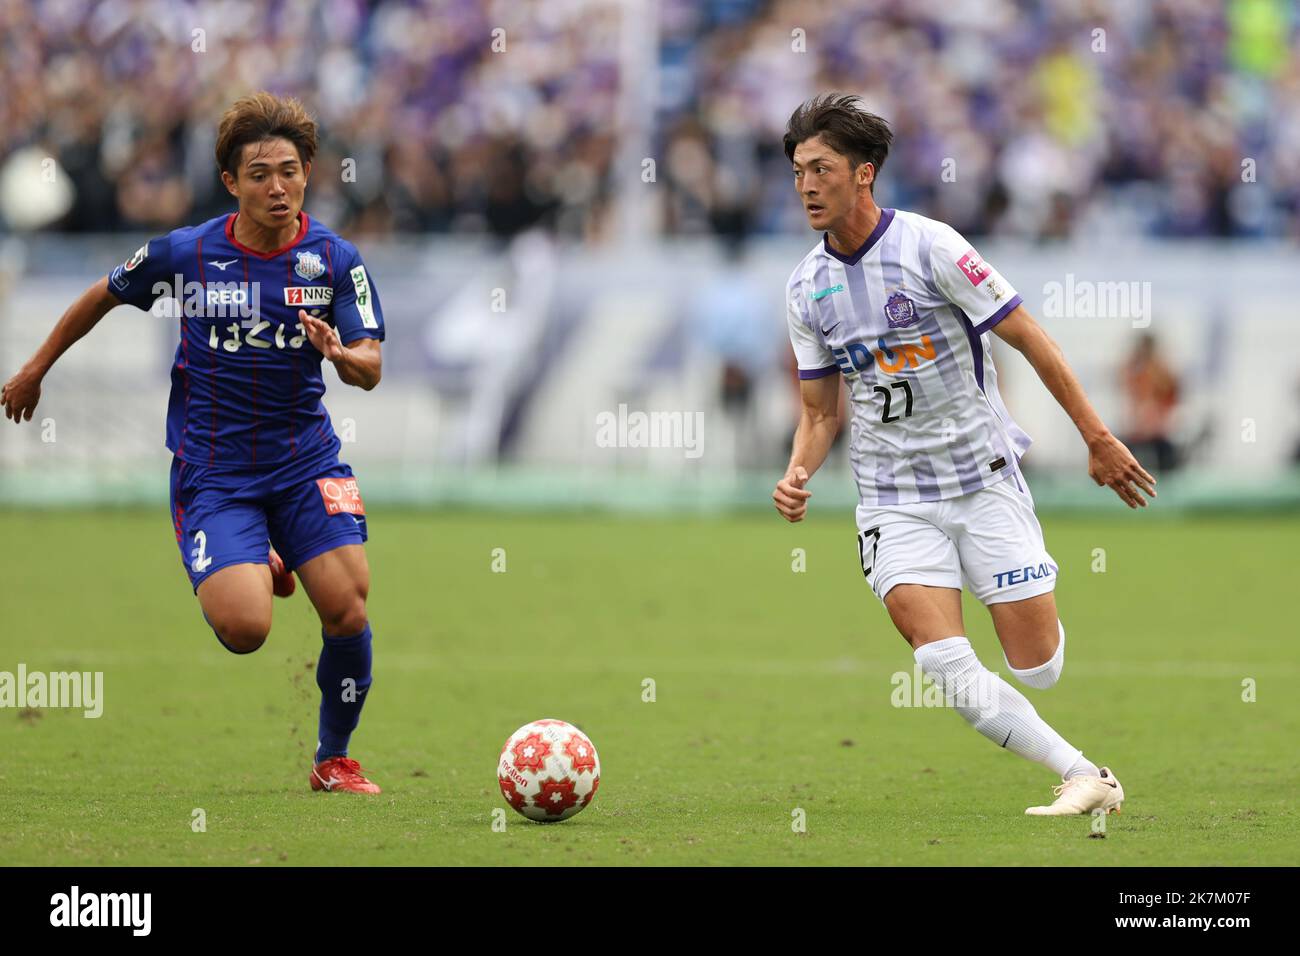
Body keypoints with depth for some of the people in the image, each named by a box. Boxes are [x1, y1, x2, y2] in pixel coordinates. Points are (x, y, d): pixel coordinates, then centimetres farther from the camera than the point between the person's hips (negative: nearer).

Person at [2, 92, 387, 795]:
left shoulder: (336, 260, -4)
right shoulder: (185, 253, -7)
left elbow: (369, 371, -9)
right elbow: (104, 295, 11)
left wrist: (341, 353, -33)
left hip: (304, 459, 2)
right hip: (212, 467, -2)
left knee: (348, 610, -14)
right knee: (244, 629, -20)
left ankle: (334, 760, 12)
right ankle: (255, 570, 21)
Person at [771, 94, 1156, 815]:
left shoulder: (928, 246, -12)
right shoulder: (805, 288, 3)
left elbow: (1029, 340, -6)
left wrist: (1097, 439, -5)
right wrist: (797, 475, -9)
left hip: (984, 481, -3)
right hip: (894, 503, 3)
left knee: (1037, 669, -2)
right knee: (947, 667, -19)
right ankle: (1085, 777, -10)